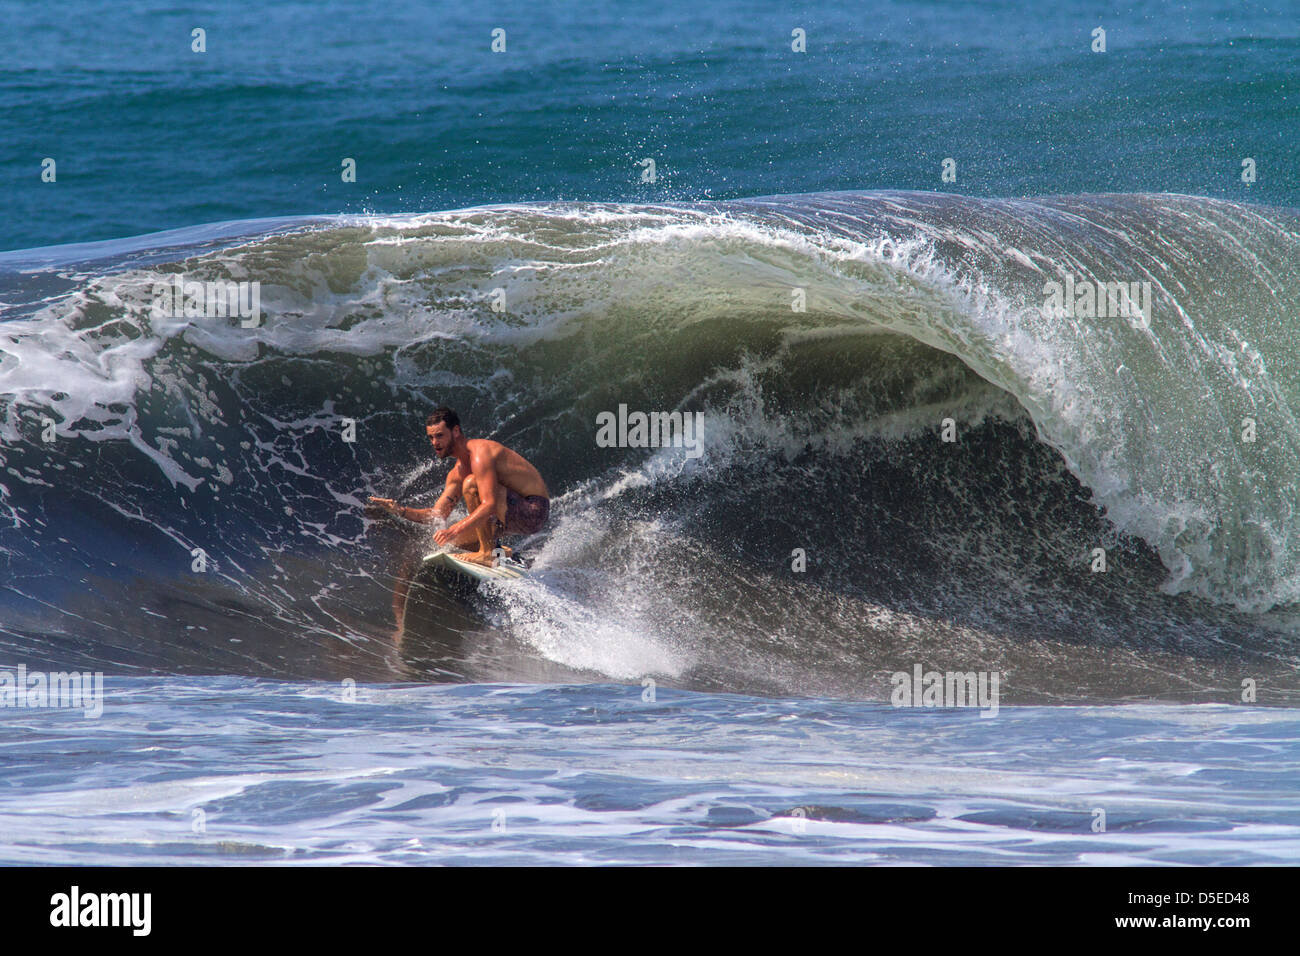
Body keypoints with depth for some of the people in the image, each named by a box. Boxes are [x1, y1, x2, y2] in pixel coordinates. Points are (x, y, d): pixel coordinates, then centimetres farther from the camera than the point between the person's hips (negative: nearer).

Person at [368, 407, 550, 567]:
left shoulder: (479, 453, -21)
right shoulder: (458, 472, 9)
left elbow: (489, 506, -31)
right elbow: (437, 514, 12)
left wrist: (455, 530, -38)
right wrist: (400, 511, -2)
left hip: (534, 510, -9)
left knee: (471, 483, -28)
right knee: (449, 543, 8)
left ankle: (488, 553, -23)